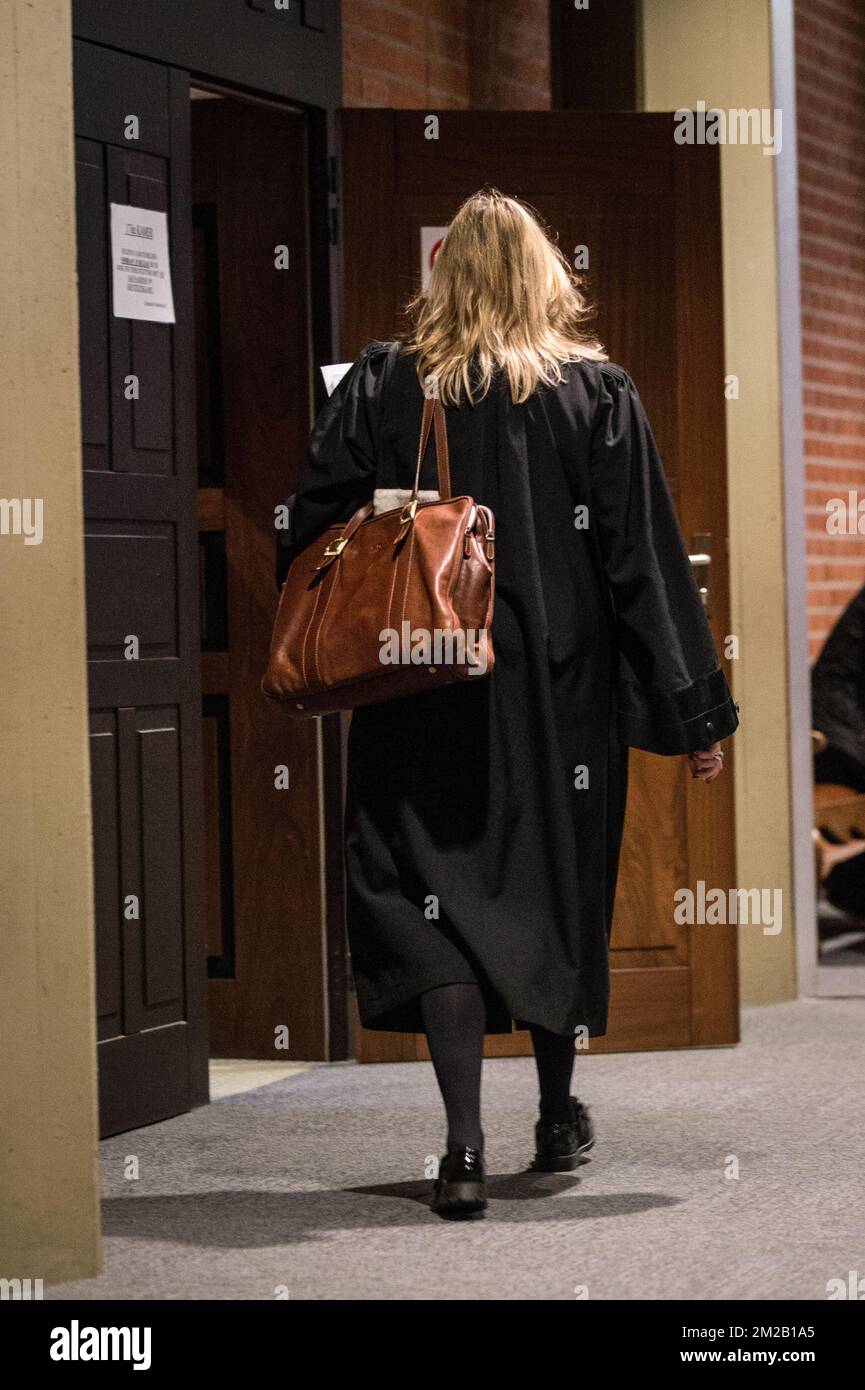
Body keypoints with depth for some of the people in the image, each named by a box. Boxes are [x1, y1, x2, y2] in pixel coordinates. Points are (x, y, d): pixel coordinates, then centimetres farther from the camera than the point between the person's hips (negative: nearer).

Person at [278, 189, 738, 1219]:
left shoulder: (379, 389, -3)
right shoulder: (597, 393, -2)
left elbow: (316, 534, -3)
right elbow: (645, 560, -3)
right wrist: (695, 710, 0)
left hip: (424, 696, -1)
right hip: (563, 694, 1)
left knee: (436, 900, -1)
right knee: (560, 890, 16)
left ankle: (464, 1149, -13)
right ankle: (559, 1116, 30)